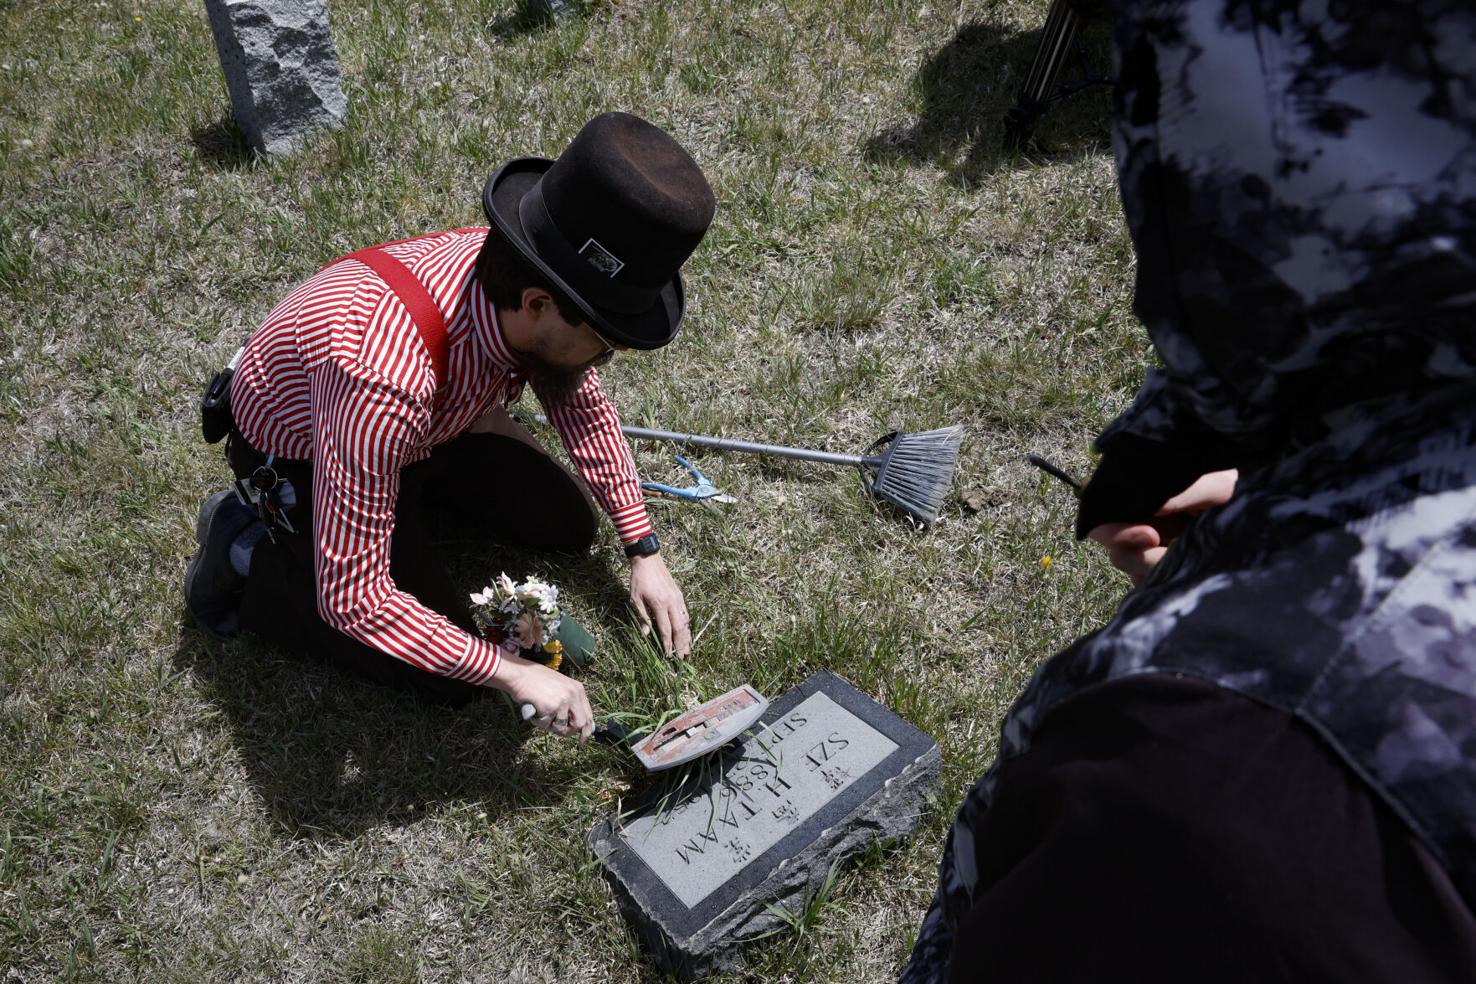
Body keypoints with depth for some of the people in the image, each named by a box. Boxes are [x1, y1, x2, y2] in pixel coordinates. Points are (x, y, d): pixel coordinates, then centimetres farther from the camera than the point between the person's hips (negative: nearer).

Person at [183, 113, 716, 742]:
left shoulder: (532, 292, -24)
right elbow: (351, 599, -38)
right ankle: (250, 554, 4)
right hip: (298, 457, -6)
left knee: (569, 526, 5)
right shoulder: (387, 377, -46)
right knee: (449, 681, -7)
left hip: (424, 426, 6)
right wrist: (515, 674, -31)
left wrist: (644, 551, -5)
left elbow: (583, 407, -2)